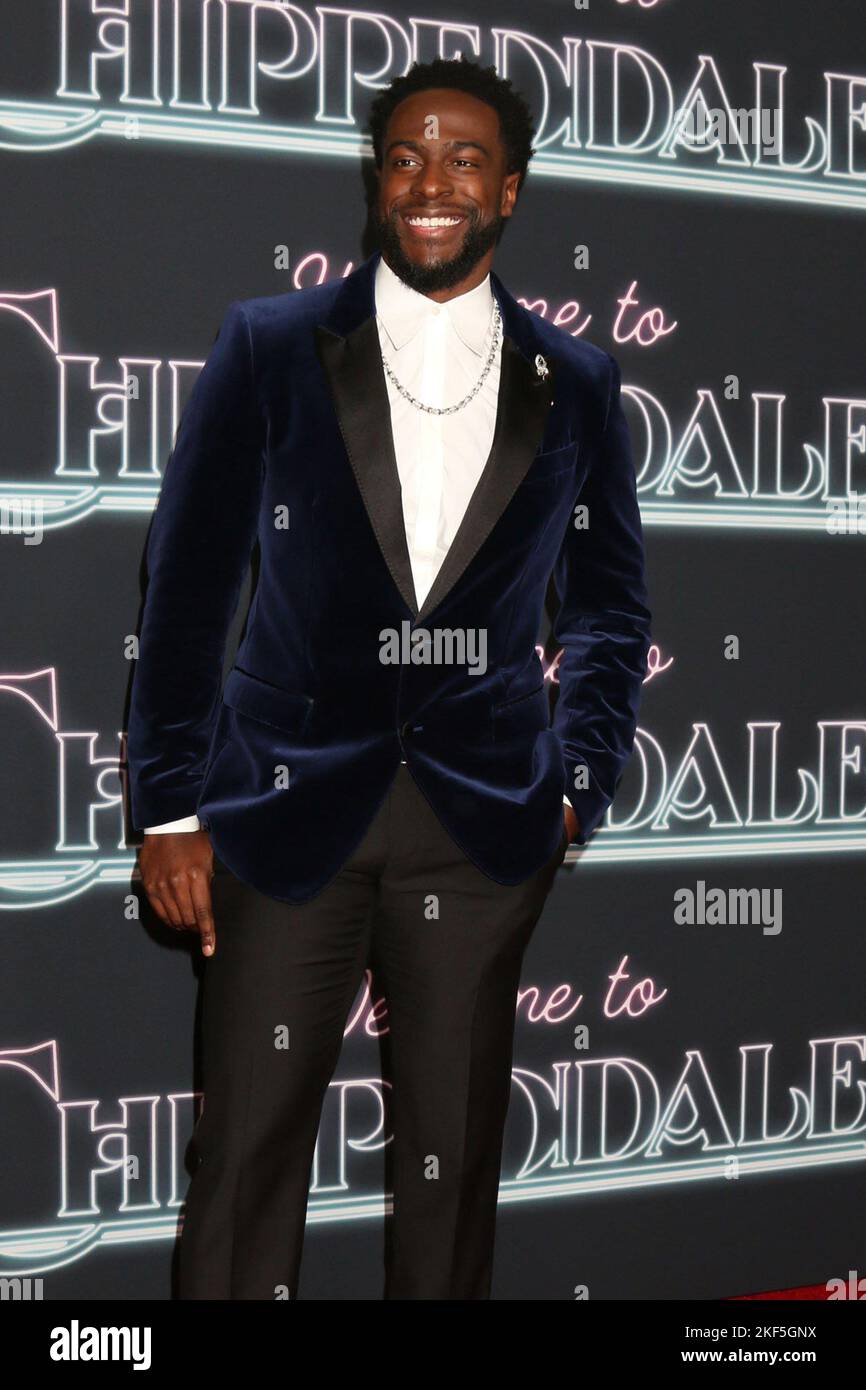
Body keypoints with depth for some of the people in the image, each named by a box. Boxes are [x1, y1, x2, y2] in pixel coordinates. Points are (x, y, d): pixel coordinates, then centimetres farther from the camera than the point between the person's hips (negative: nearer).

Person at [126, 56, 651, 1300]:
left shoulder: (576, 384, 6)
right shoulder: (269, 345, 1)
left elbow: (611, 603, 14)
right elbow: (188, 582, 2)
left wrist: (581, 784, 4)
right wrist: (170, 806, -2)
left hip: (487, 822, 2)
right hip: (287, 809, -1)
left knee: (454, 1161, 11)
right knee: (248, 1153, 4)